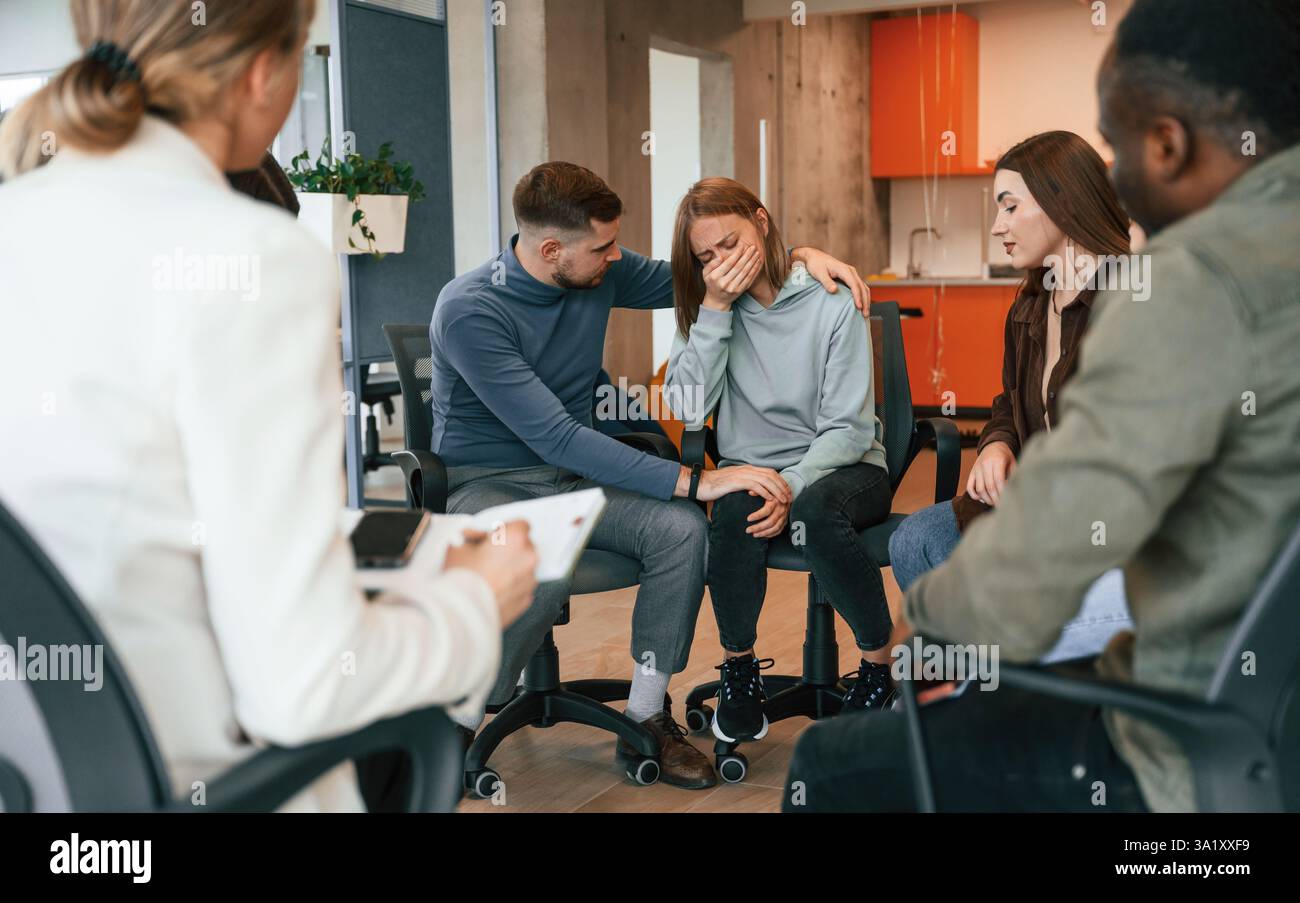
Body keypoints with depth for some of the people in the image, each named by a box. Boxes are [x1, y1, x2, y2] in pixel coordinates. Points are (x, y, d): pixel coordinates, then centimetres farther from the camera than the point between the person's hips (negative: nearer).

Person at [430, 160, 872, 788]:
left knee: (681, 527, -23)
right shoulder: (470, 311, -23)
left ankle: (644, 720, -8)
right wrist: (693, 480, -30)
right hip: (485, 481, -6)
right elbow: (555, 438, -28)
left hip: (571, 475, 6)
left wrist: (801, 254, 0)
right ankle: (454, 731, -15)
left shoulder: (601, 273, -4)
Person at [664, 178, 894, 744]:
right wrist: (715, 309, -14)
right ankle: (738, 665, -10)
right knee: (736, 510, -34)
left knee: (814, 511, -37)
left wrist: (793, 485, -26)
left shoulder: (831, 304, -5)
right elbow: (689, 409, -9)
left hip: (836, 468, -2)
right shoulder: (706, 309, 5)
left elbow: (848, 428, -10)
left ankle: (879, 664, -16)